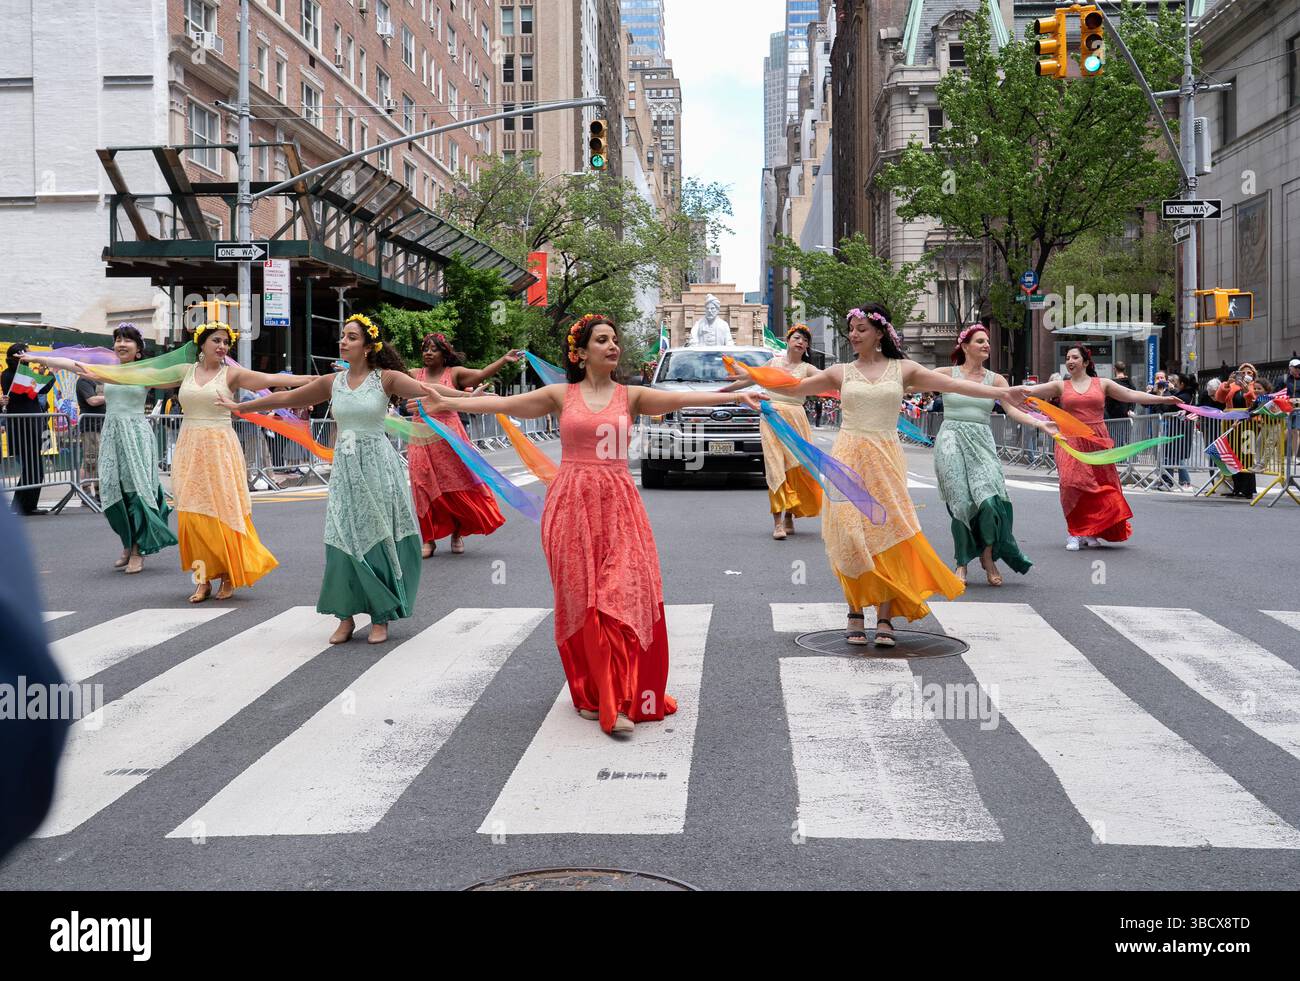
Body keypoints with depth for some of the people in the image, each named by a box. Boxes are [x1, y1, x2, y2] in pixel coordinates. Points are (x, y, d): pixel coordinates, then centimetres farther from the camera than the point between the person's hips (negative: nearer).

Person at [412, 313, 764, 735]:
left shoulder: (630, 396, 7)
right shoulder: (561, 395, 6)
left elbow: (683, 398, -4)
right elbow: (504, 403, 6)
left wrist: (734, 396, -15)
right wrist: (448, 403, 4)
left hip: (618, 505, 0)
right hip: (572, 505, 0)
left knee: (625, 594, -9)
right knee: (581, 599, 0)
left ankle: (619, 699, -6)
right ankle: (590, 694, 11)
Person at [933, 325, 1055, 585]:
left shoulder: (995, 379, 9)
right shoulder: (948, 374, 4)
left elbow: (1013, 410, -1)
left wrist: (1040, 424, -14)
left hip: (981, 442, 2)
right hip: (952, 440, -2)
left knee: (990, 499, -15)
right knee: (961, 501, -6)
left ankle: (988, 556, 8)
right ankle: (962, 563, 10)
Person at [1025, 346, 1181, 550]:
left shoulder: (1102, 384, 9)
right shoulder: (1061, 386, 9)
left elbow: (1131, 395, 6)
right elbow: (1031, 390, -1)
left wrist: (1163, 399, -1)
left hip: (1098, 441, 1)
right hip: (1072, 442, -1)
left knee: (1101, 488, 1)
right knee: (1073, 483, -16)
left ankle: (1091, 532, 17)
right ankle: (1075, 533, -6)